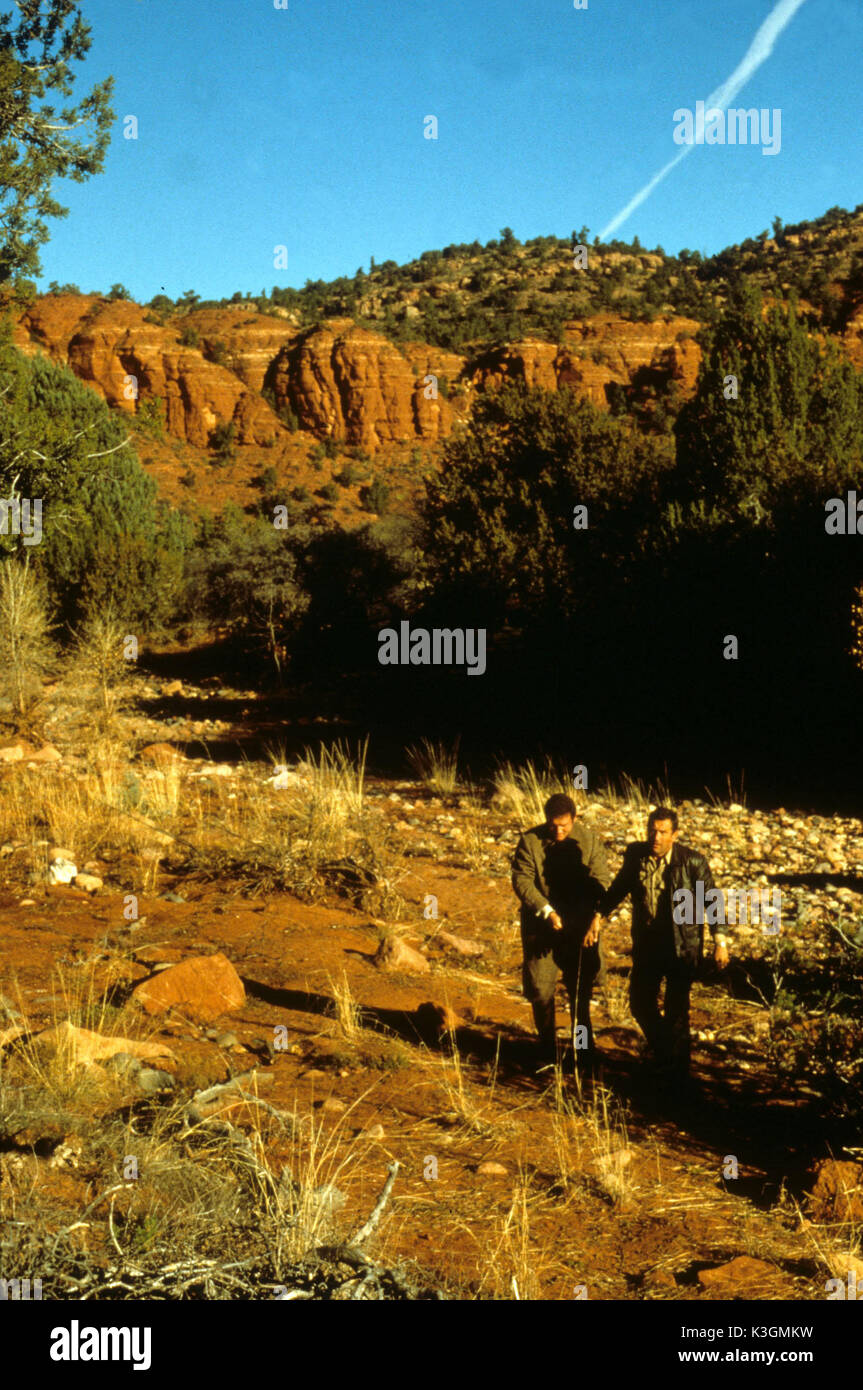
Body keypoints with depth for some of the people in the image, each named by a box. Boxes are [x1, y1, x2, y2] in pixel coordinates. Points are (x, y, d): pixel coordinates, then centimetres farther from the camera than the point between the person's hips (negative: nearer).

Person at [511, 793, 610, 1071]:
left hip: (580, 929, 1)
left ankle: (584, 1049, 26)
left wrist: (596, 917, -24)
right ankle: (547, 1049, 19)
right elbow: (521, 880, -11)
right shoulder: (530, 841, -8)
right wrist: (546, 911, -22)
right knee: (540, 990, 0)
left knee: (581, 991, 10)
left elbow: (601, 881, -9)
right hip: (541, 926, -1)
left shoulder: (590, 841, -5)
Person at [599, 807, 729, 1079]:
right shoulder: (635, 855, -4)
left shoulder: (692, 861, -14)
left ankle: (677, 1070, 20)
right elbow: (618, 889, 12)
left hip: (682, 947, -4)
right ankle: (661, 1052, 40)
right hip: (647, 944, 4)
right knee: (640, 1004, 14)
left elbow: (712, 900, -7)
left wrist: (719, 941, -11)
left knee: (676, 1011, 1)